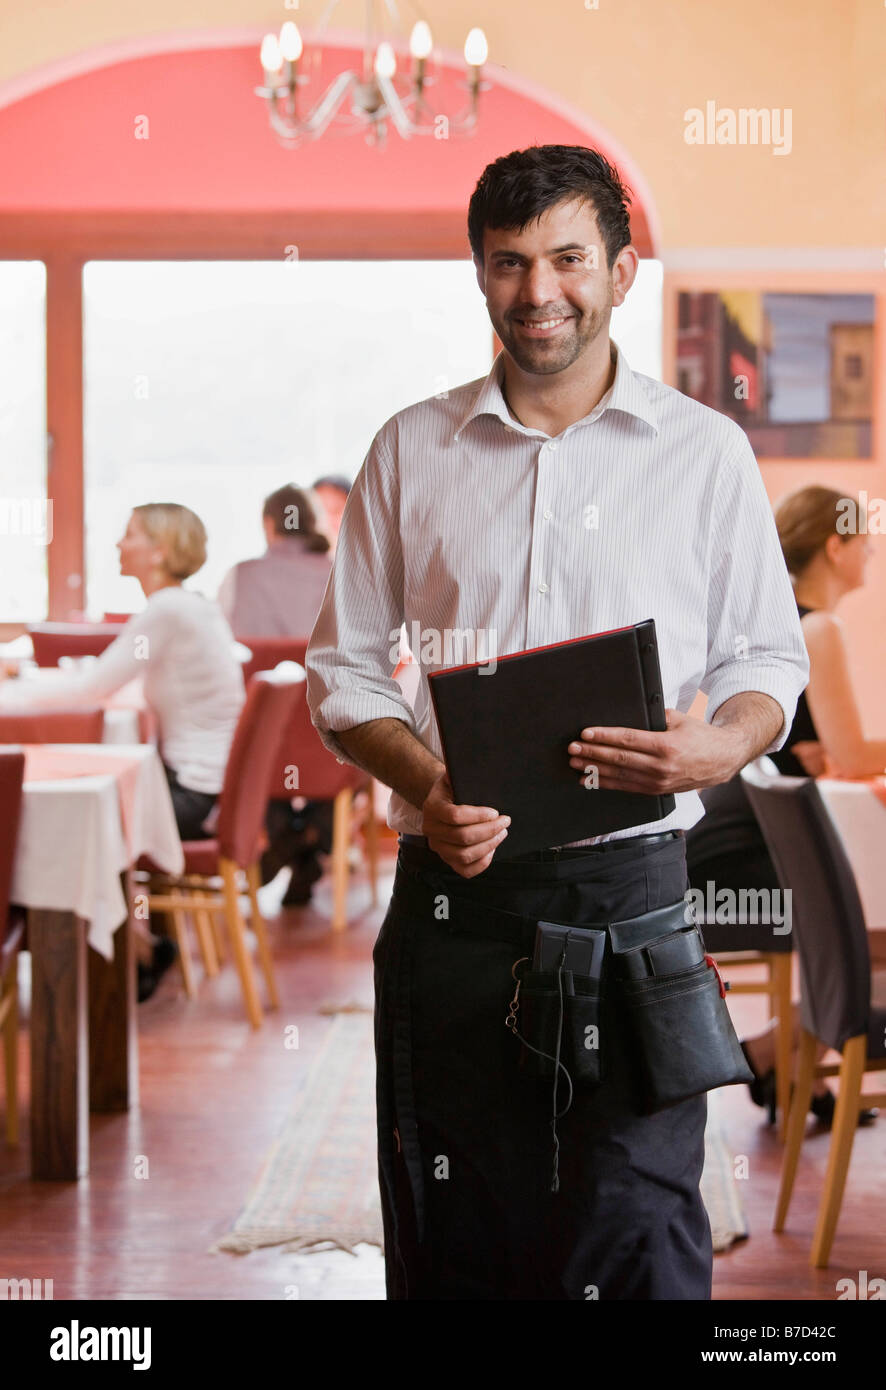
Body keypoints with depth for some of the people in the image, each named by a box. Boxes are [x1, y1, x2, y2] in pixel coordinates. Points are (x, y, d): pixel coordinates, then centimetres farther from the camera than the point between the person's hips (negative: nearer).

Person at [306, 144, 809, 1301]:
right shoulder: (412, 450, 11)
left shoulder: (705, 451, 7)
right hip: (452, 891, 2)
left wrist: (717, 749, -15)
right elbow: (343, 667, 11)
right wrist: (427, 785, -9)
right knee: (453, 1243, 5)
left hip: (630, 887, -1)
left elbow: (771, 659, 9)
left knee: (636, 1234, -6)